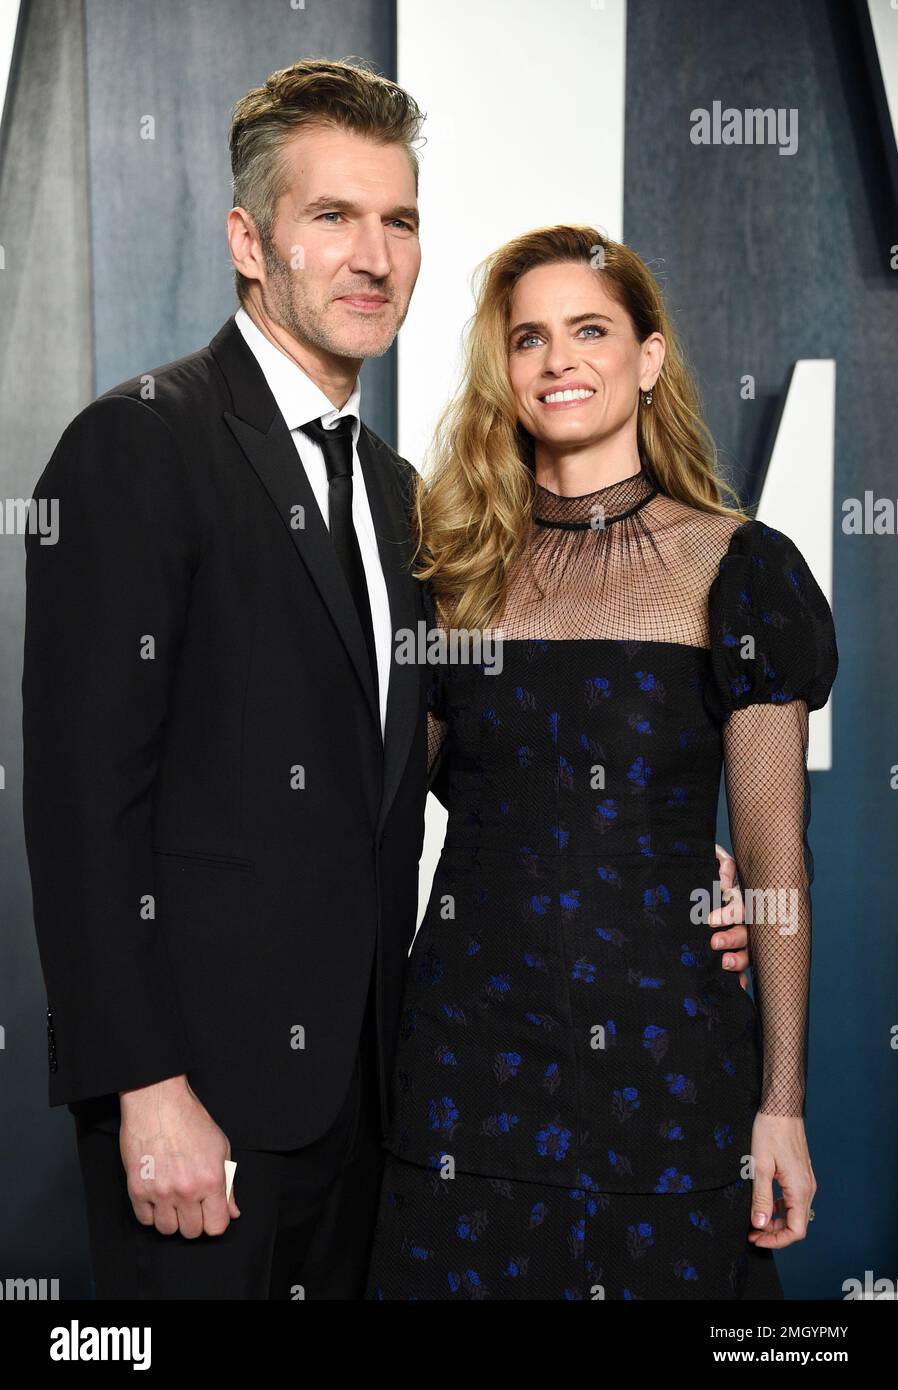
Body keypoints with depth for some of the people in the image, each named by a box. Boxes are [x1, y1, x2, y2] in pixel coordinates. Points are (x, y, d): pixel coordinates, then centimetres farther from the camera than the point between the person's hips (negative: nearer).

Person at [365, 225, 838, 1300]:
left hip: (659, 1059, -2)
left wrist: (781, 1101, -5)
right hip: (465, 1045, 3)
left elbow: (774, 858, -4)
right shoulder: (460, 567, 6)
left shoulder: (736, 568, -2)